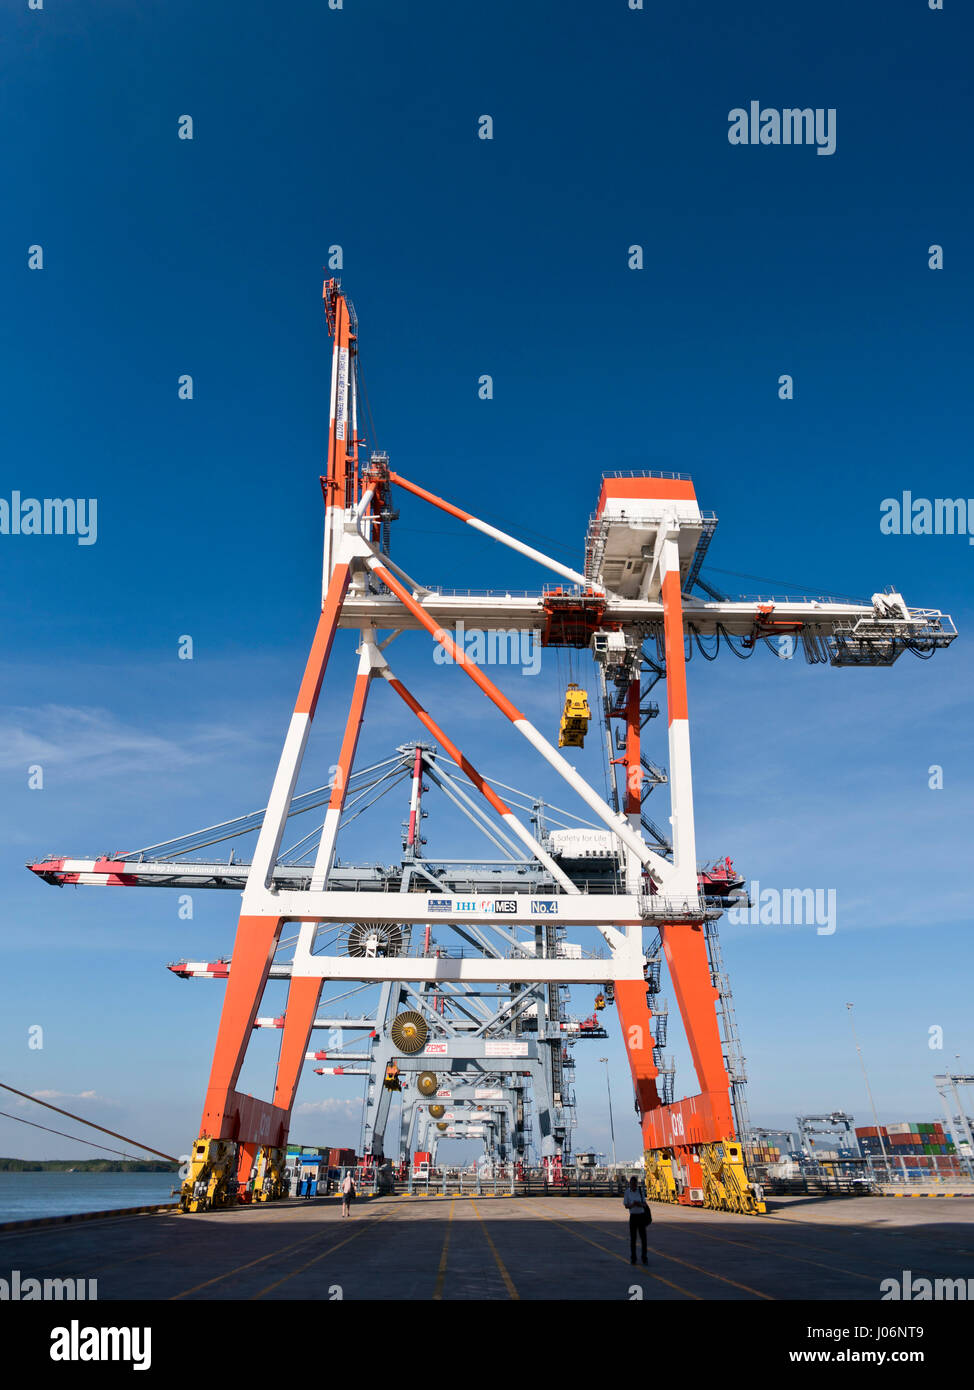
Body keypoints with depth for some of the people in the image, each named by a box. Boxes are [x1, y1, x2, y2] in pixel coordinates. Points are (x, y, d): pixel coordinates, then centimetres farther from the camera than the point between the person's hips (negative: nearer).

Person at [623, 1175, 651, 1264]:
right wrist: (632, 1204, -25)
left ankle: (644, 1258, 10)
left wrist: (639, 1204, -23)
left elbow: (644, 1205, -1)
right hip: (633, 1216, -1)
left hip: (641, 1216, 1)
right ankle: (633, 1259, 14)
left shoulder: (641, 1191, -2)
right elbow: (626, 1206, -4)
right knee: (632, 1238, 1)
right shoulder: (627, 1192, -5)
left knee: (643, 1238, -2)